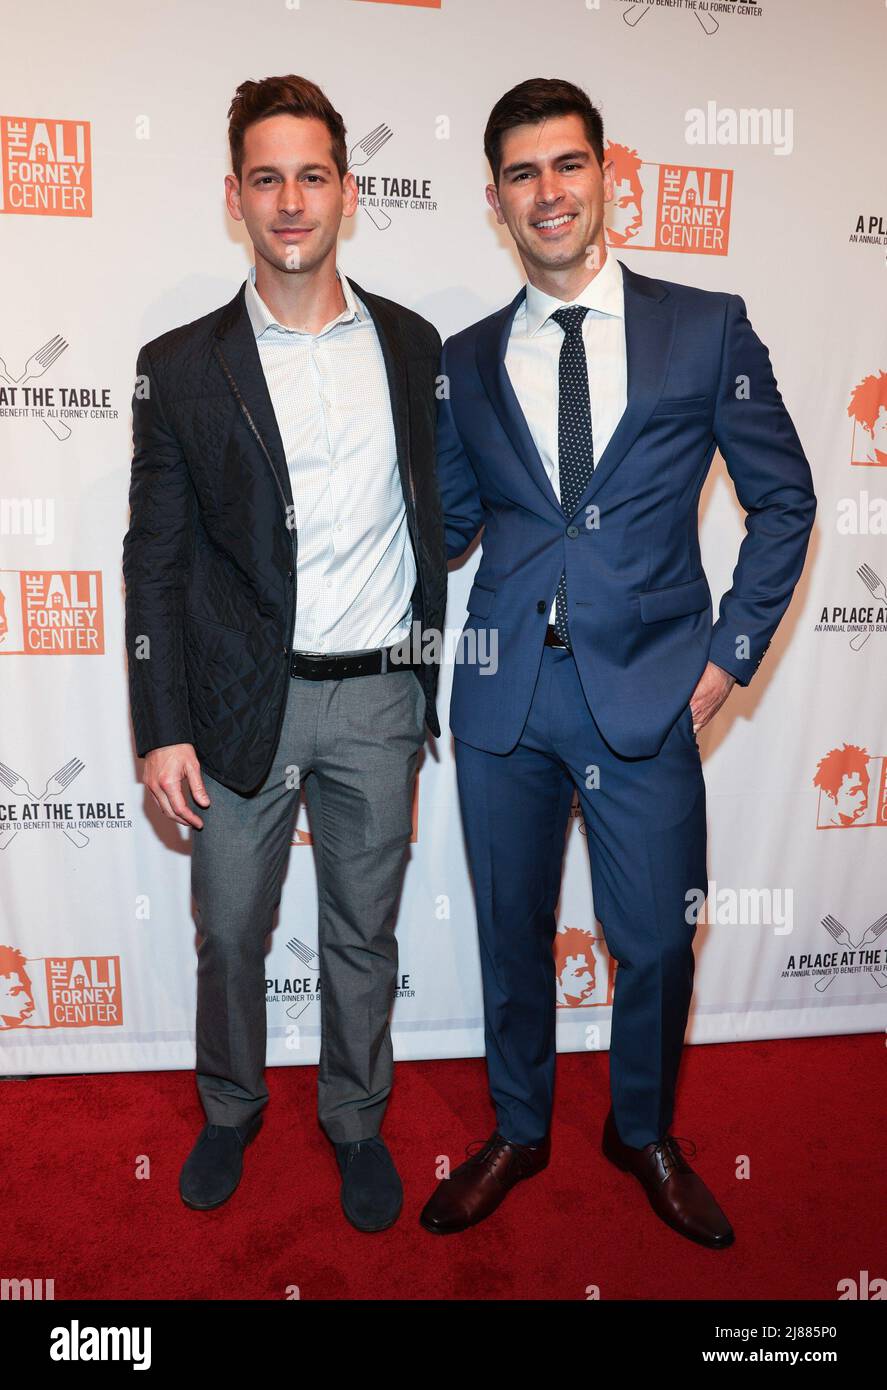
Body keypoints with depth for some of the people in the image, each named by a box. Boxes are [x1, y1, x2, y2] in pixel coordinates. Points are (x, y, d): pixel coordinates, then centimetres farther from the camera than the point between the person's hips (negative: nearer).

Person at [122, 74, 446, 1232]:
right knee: (229, 930, 14)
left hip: (377, 700, 1)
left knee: (364, 931, 15)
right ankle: (230, 1109, 41)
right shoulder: (181, 367, -2)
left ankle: (356, 1121, 38)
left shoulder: (413, 345, 4)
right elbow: (156, 563, -2)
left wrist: (430, 679, 8)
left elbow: (431, 518, 10)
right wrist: (162, 730, -6)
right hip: (243, 702, -1)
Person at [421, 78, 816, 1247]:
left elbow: (784, 499, 5)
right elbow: (453, 519, 13)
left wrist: (733, 650, -2)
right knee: (512, 930, 14)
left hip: (648, 692, -1)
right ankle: (518, 1132, 39)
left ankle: (645, 1136, 38)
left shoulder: (708, 330, 1)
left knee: (655, 940, 9)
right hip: (504, 692, 2)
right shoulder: (467, 360, 8)